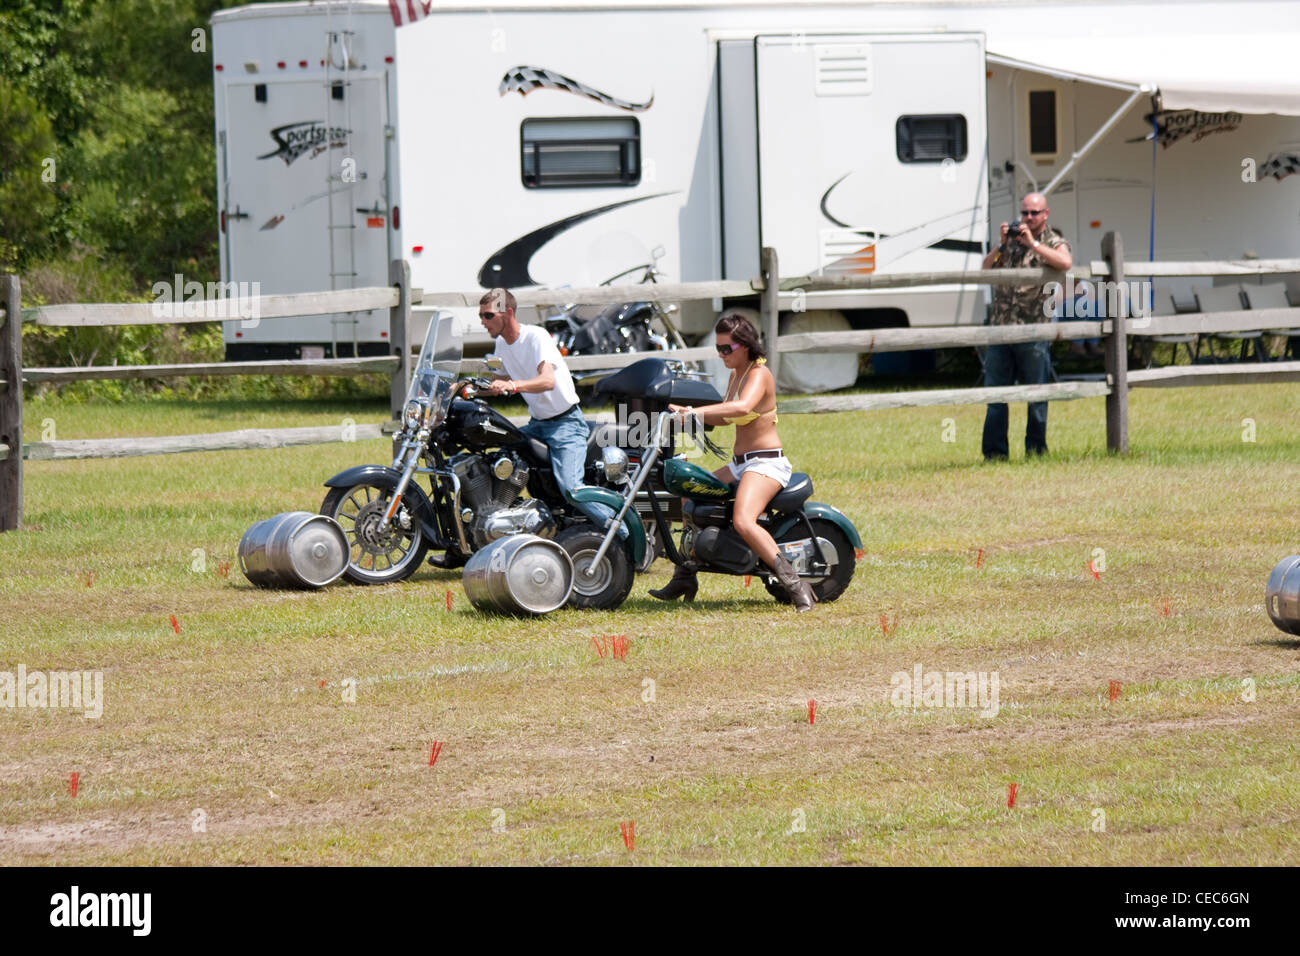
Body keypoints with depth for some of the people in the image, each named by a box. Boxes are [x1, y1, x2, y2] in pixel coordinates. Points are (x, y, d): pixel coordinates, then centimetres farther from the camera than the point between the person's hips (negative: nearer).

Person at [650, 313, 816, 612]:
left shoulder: (759, 374, -14)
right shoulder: (736, 375, 14)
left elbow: (743, 407, -35)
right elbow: (726, 417, 26)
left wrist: (697, 411, -39)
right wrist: (688, 413, 10)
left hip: (766, 463, -10)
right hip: (739, 464, 10)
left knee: (743, 521, -32)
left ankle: (795, 585, -32)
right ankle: (684, 579, 29)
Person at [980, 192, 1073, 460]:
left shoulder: (1053, 242, 3)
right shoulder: (1012, 237, 15)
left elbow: (1065, 262, -19)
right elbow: (987, 267, 11)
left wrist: (1032, 243, -18)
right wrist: (1003, 245, -3)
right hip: (1000, 325, 4)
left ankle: (1036, 449, 11)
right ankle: (994, 451, 9)